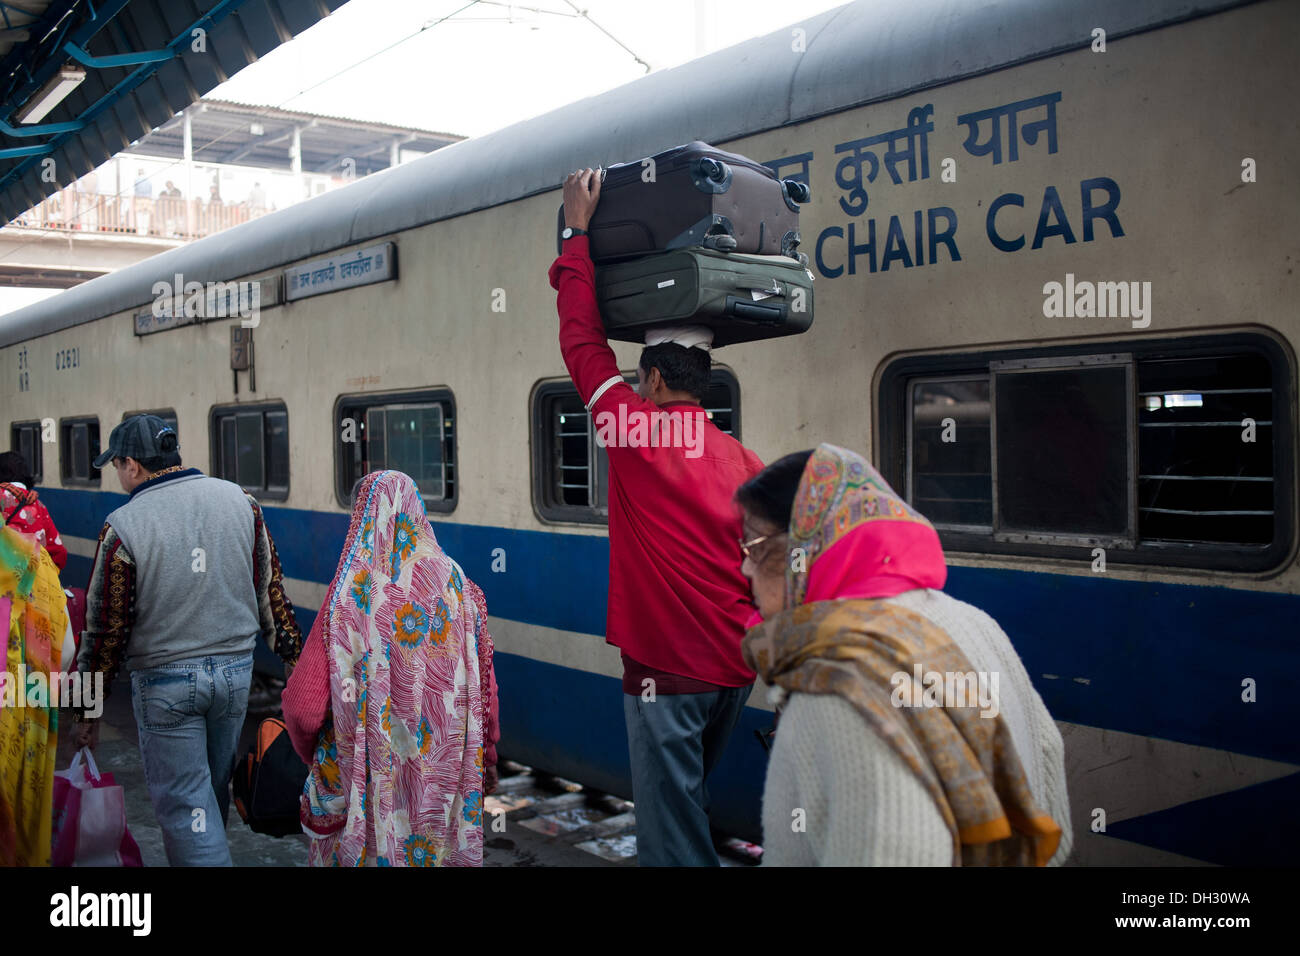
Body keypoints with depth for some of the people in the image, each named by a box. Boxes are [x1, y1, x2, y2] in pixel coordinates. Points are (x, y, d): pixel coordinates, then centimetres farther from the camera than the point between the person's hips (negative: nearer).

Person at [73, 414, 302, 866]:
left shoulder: (123, 527, -13)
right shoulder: (240, 501, -1)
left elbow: (105, 629, -8)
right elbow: (270, 590, 3)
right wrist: (292, 654, 13)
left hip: (164, 681, -4)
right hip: (236, 668, 5)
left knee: (183, 802, 5)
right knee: (214, 788, 20)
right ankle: (201, 855, 39)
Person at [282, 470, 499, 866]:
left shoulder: (352, 593, -14)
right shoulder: (455, 582, -5)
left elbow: (303, 705, -15)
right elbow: (484, 688, -1)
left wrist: (309, 749, 6)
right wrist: (485, 760, 12)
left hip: (372, 768, -2)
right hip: (444, 766, 3)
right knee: (436, 841, 18)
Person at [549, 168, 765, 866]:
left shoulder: (636, 429, -10)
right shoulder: (744, 461, 6)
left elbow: (581, 339, -3)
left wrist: (578, 232, 5)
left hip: (668, 669, -7)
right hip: (736, 665, 7)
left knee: (670, 829, 1)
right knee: (685, 800, 24)